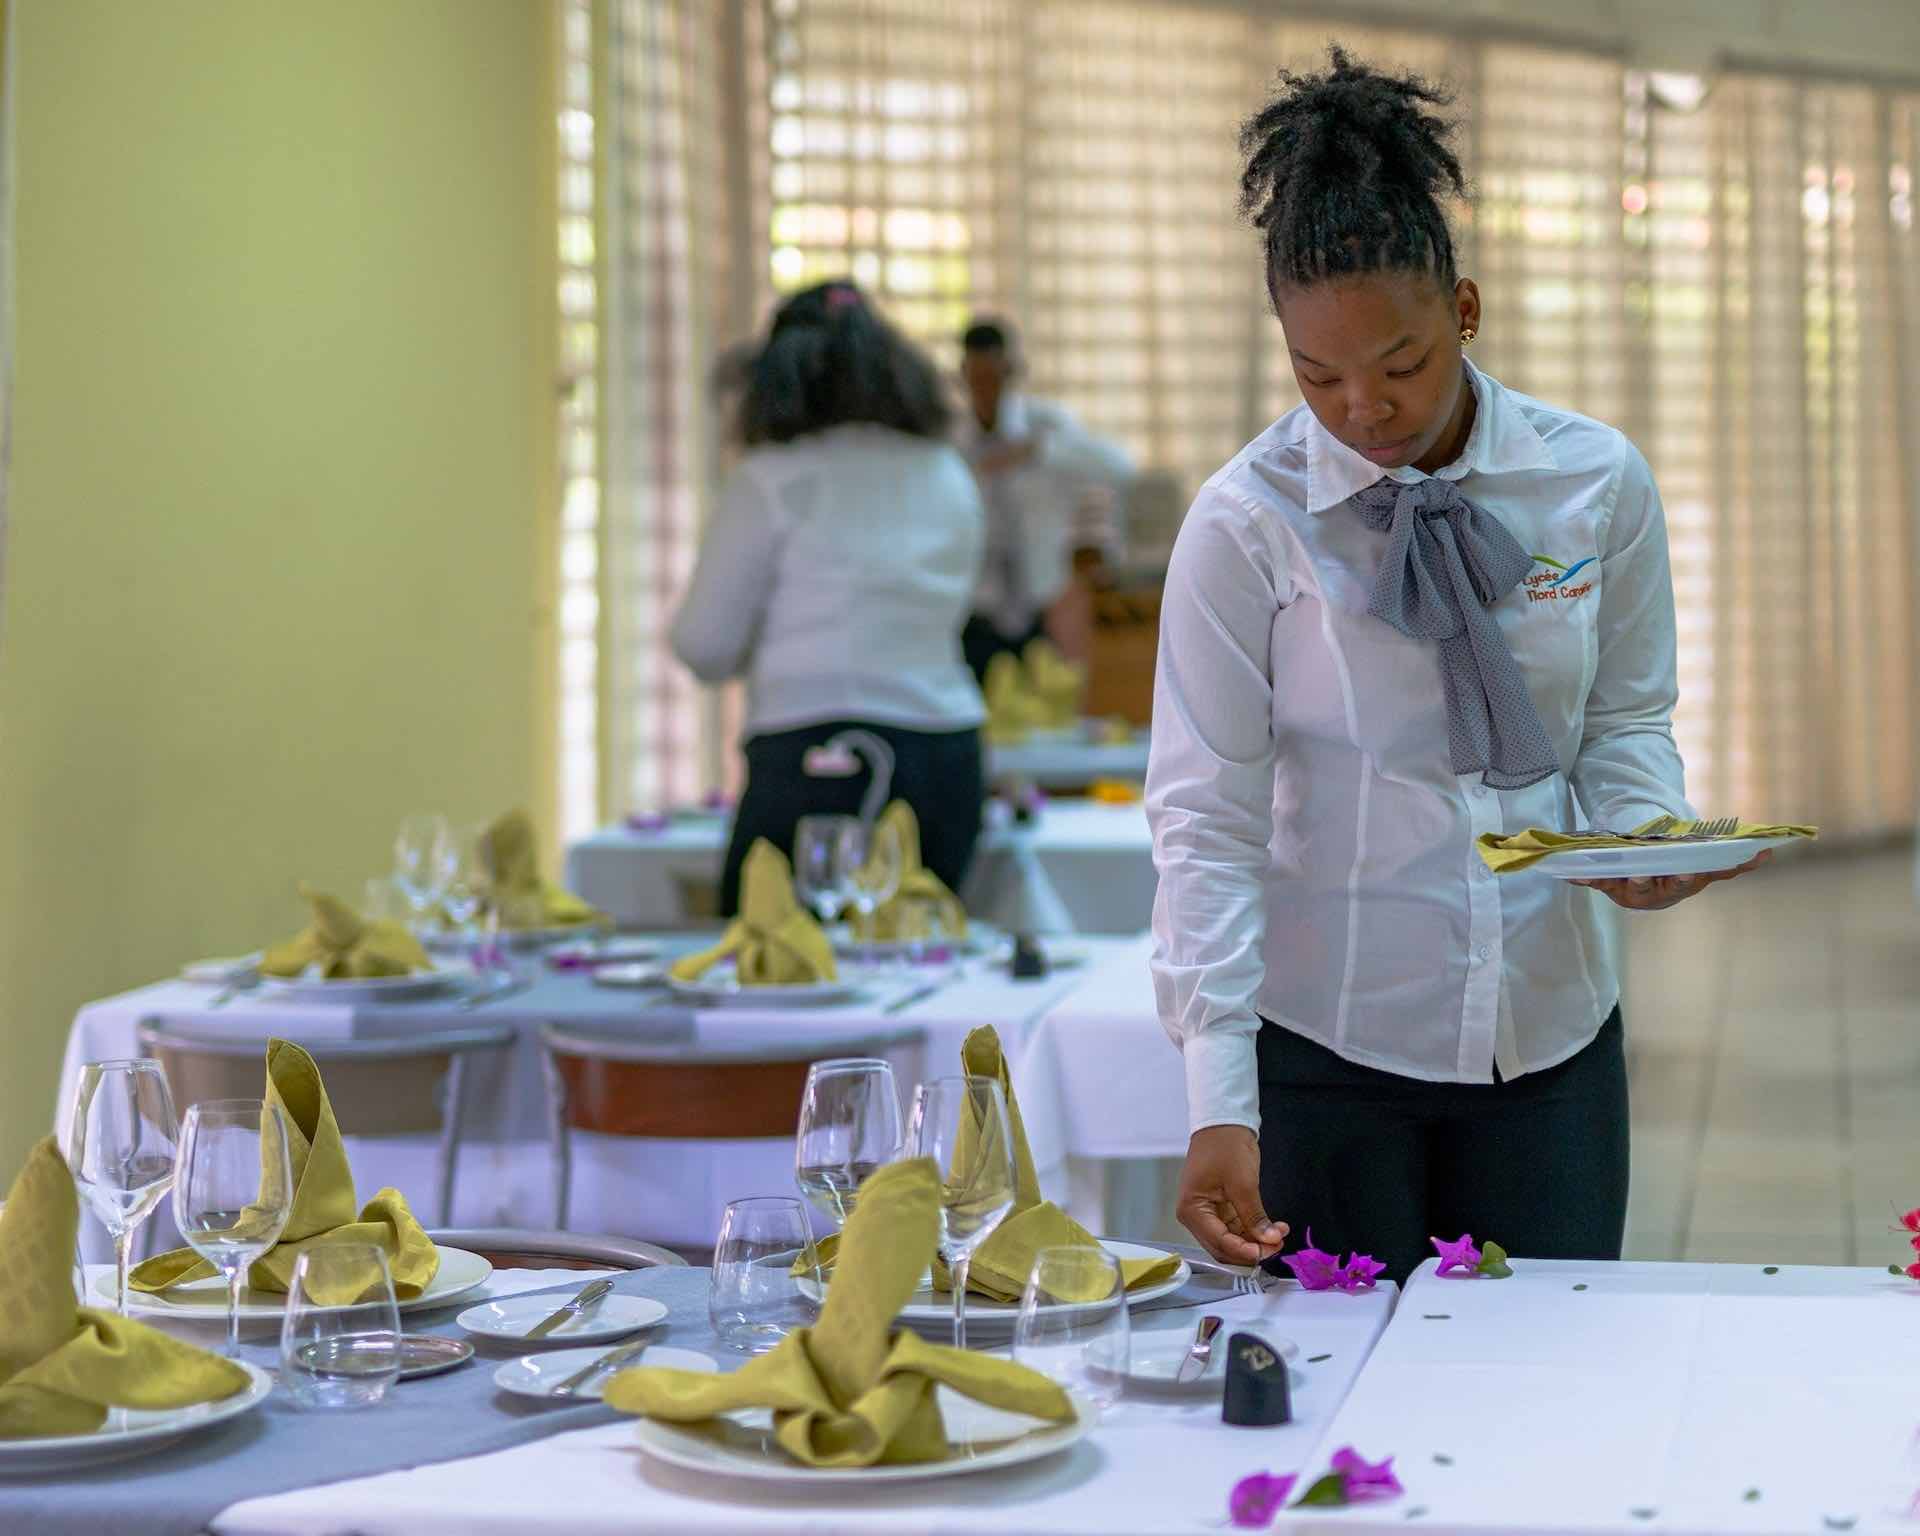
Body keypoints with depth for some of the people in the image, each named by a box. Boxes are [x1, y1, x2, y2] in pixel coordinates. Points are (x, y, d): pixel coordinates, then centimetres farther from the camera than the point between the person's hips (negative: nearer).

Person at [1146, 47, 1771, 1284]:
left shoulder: (1598, 484, -2)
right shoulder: (1247, 522, -10)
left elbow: (1626, 719, 10)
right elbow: (1206, 821, -11)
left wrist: (1646, 835, -14)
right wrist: (1220, 1107, -19)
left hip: (1551, 1031, 3)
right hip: (1326, 1042, -2)